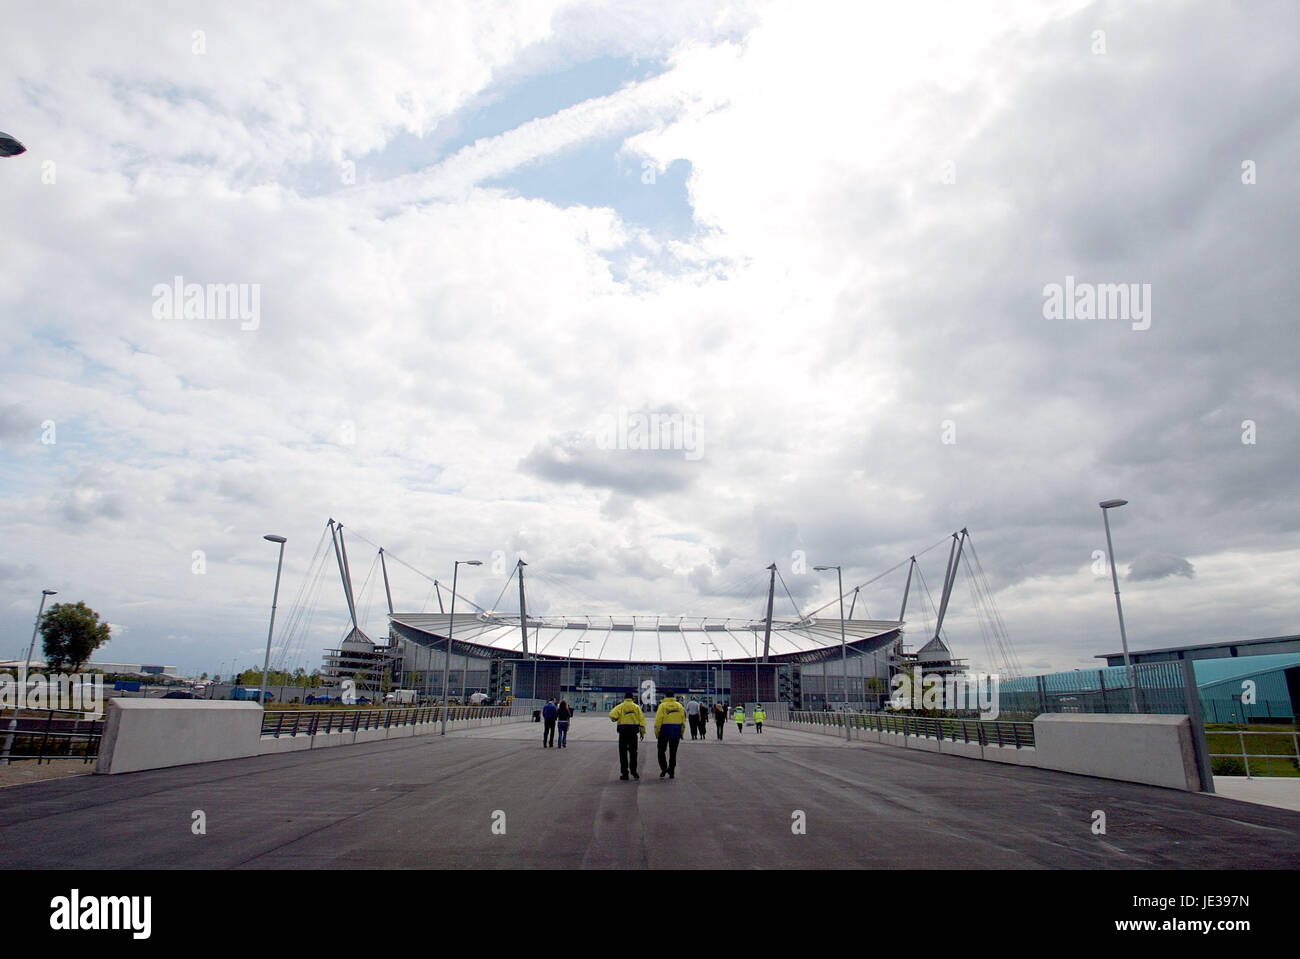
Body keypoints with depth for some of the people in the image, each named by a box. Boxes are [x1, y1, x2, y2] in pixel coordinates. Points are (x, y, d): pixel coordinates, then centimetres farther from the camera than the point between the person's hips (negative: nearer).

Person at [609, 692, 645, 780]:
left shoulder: (620, 706, 1)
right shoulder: (636, 707, 7)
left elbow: (612, 715, -15)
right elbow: (642, 719, 0)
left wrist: (614, 719, 8)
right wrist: (642, 731, 3)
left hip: (623, 730, -2)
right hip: (633, 731, 2)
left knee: (623, 752, 6)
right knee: (633, 752, 13)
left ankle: (625, 773, 6)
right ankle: (633, 771, 10)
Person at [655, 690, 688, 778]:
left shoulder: (662, 705, -5)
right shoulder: (679, 705, 5)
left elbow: (658, 720, -10)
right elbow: (683, 719, 5)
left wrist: (656, 732, -4)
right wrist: (682, 732, 12)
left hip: (664, 731, -3)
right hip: (676, 731, 3)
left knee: (661, 751, 12)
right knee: (673, 753, 10)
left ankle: (663, 768, -1)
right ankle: (671, 772, 9)